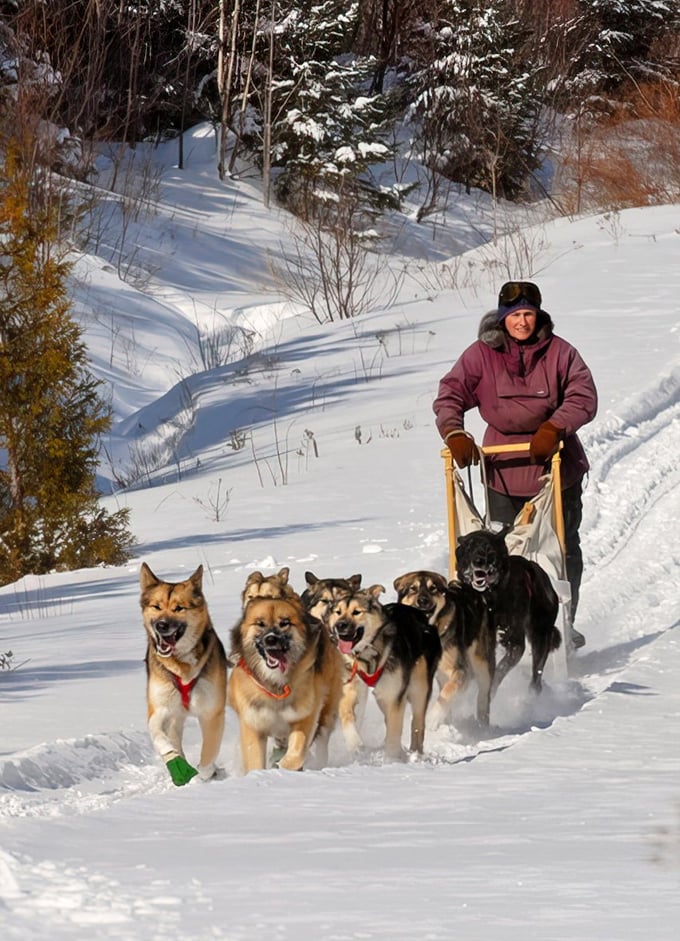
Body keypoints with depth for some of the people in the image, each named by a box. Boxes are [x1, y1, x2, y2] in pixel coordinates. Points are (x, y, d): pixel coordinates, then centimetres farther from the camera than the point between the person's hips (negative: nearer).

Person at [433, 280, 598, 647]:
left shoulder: (559, 352, -1)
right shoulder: (481, 355, -1)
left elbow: (584, 397, -9)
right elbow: (450, 395, -5)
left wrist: (554, 428, -25)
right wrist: (454, 433, -24)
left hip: (555, 463, 1)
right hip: (504, 469, 0)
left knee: (564, 549, 7)